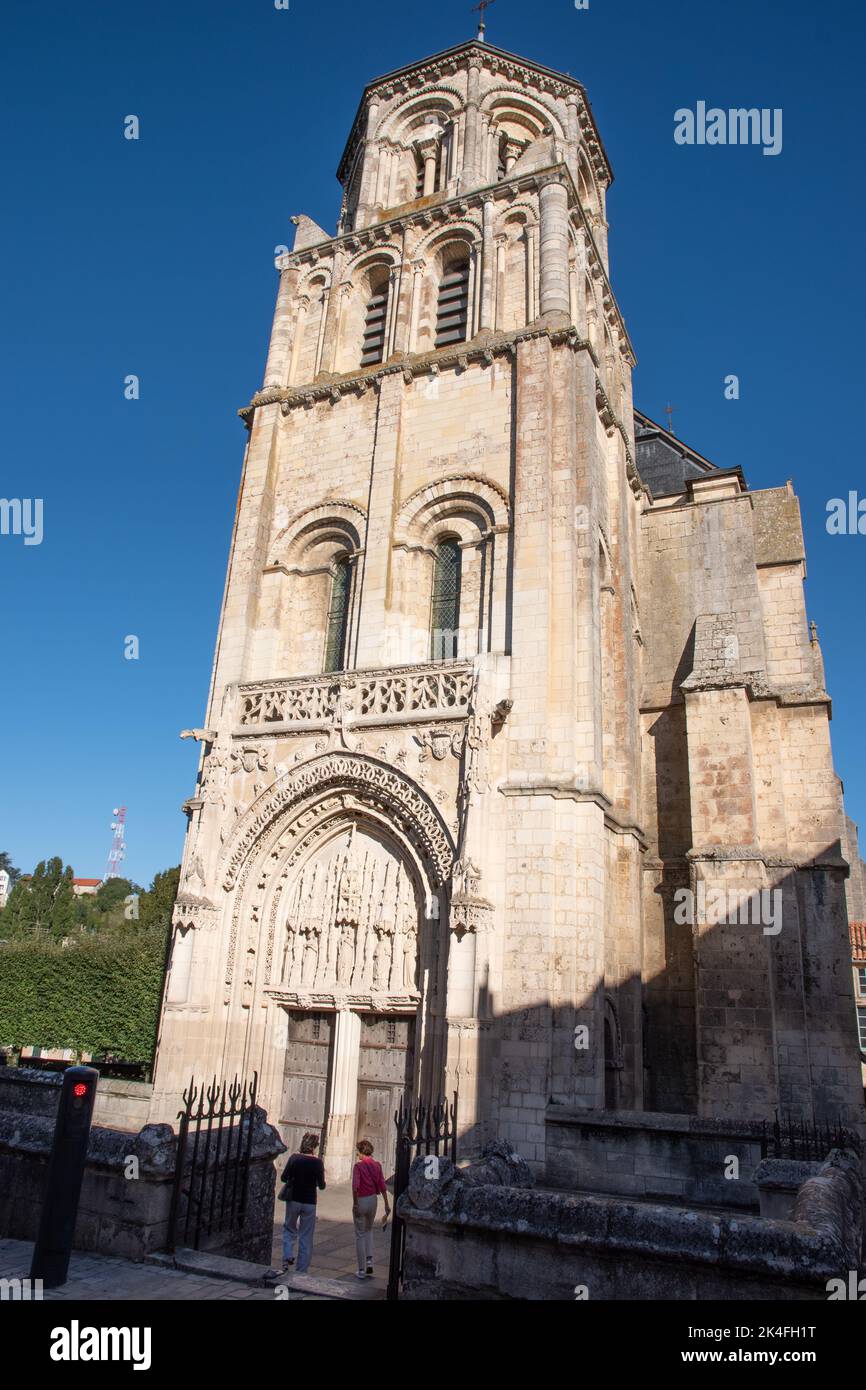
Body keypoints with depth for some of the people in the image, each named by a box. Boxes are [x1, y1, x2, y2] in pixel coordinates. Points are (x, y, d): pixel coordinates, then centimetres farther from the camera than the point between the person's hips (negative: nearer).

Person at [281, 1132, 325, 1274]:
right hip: (309, 1202, -1)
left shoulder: (294, 1158, -8)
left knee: (289, 1229, 23)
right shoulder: (317, 1162, -13)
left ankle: (288, 1257, 3)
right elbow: (321, 1186, -10)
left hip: (293, 1199, 1)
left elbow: (284, 1178, -3)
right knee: (306, 1236, 11)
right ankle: (301, 1271, 14)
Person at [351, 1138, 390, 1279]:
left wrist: (355, 1204, -16)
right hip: (373, 1199, 4)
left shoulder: (358, 1165, -14)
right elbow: (382, 1185, 1)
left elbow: (355, 1186, -23)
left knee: (360, 1235, 8)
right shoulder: (377, 1165, 0)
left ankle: (361, 1270, 13)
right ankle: (369, 1260, 15)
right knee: (369, 1230, 26)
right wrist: (386, 1204, 5)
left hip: (361, 1200, -4)